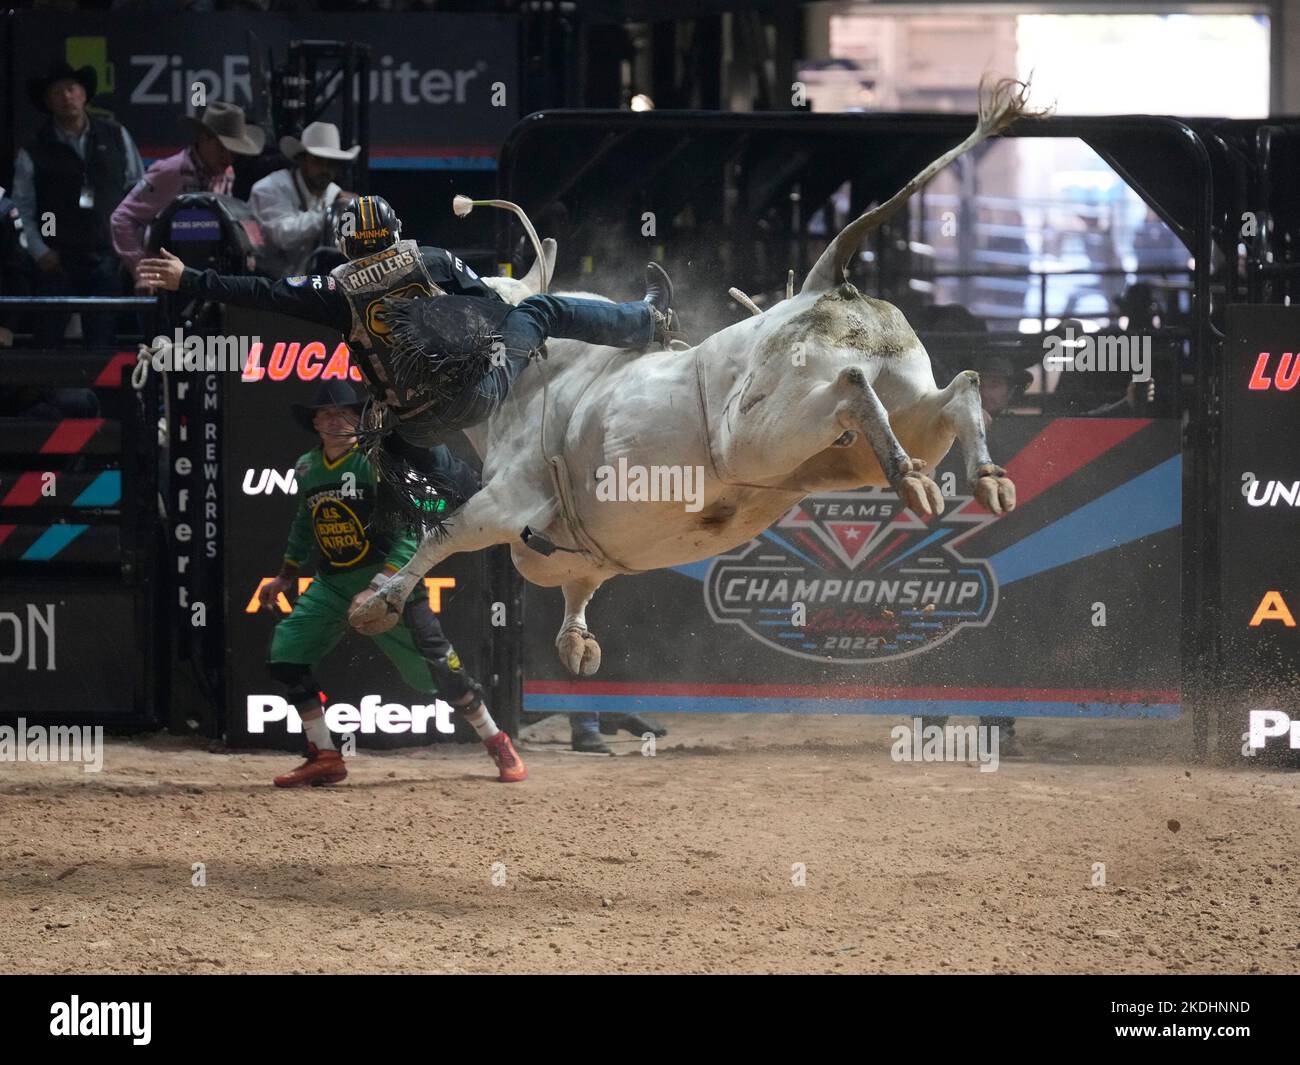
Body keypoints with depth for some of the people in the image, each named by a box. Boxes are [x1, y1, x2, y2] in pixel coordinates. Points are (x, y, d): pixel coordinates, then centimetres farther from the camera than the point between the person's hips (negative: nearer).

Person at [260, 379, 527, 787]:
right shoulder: (307, 469, 5)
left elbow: (410, 533, -20)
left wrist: (377, 590, -29)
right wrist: (285, 578, 24)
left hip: (389, 580, -6)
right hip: (331, 585, 6)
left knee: (437, 666, -9)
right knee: (285, 654, -8)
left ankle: (498, 745, 13)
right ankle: (325, 758, 1)